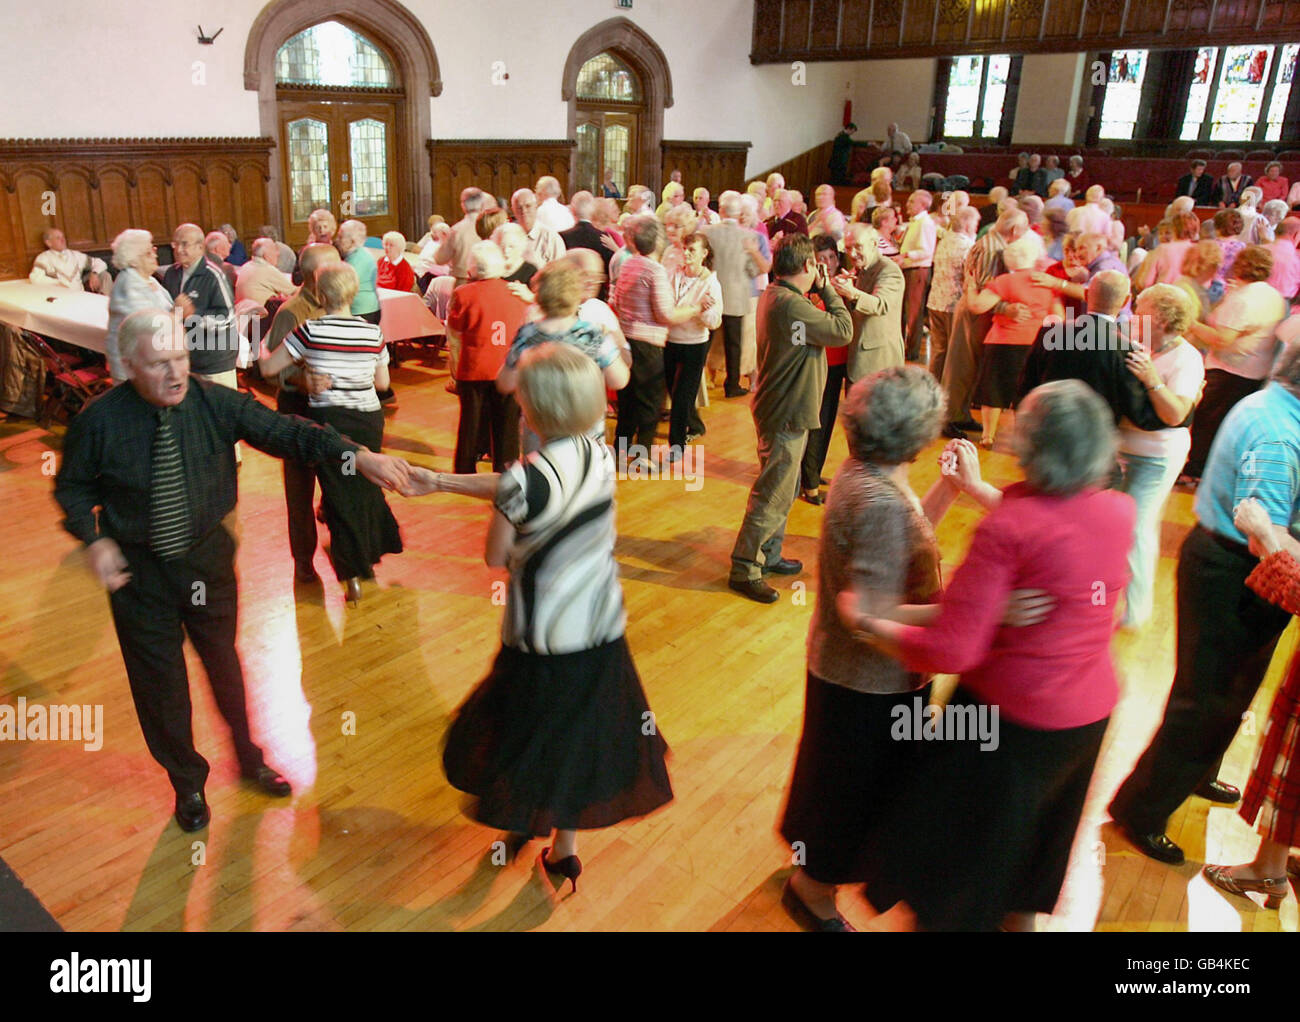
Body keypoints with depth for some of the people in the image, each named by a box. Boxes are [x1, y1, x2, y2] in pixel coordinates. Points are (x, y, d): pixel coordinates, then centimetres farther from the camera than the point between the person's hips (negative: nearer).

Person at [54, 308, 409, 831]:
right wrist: (94, 538, -19)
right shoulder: (99, 422, -17)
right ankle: (186, 781, 39)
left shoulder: (217, 403, -15)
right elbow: (72, 486, -2)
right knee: (159, 679, 13)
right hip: (138, 570, -1)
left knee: (223, 661, 19)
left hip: (207, 557, 1)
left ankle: (249, 758, 45)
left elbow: (284, 431, -22)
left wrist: (357, 455, -36)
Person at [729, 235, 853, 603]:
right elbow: (843, 331, -18)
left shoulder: (773, 295, 8)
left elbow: (817, 326, 10)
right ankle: (744, 569, 8)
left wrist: (822, 291, 3)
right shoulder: (791, 304, -25)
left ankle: (768, 555, 34)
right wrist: (827, 289, -7)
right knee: (772, 495, -1)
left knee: (783, 489, 21)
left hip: (783, 409, 11)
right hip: (787, 414, -11)